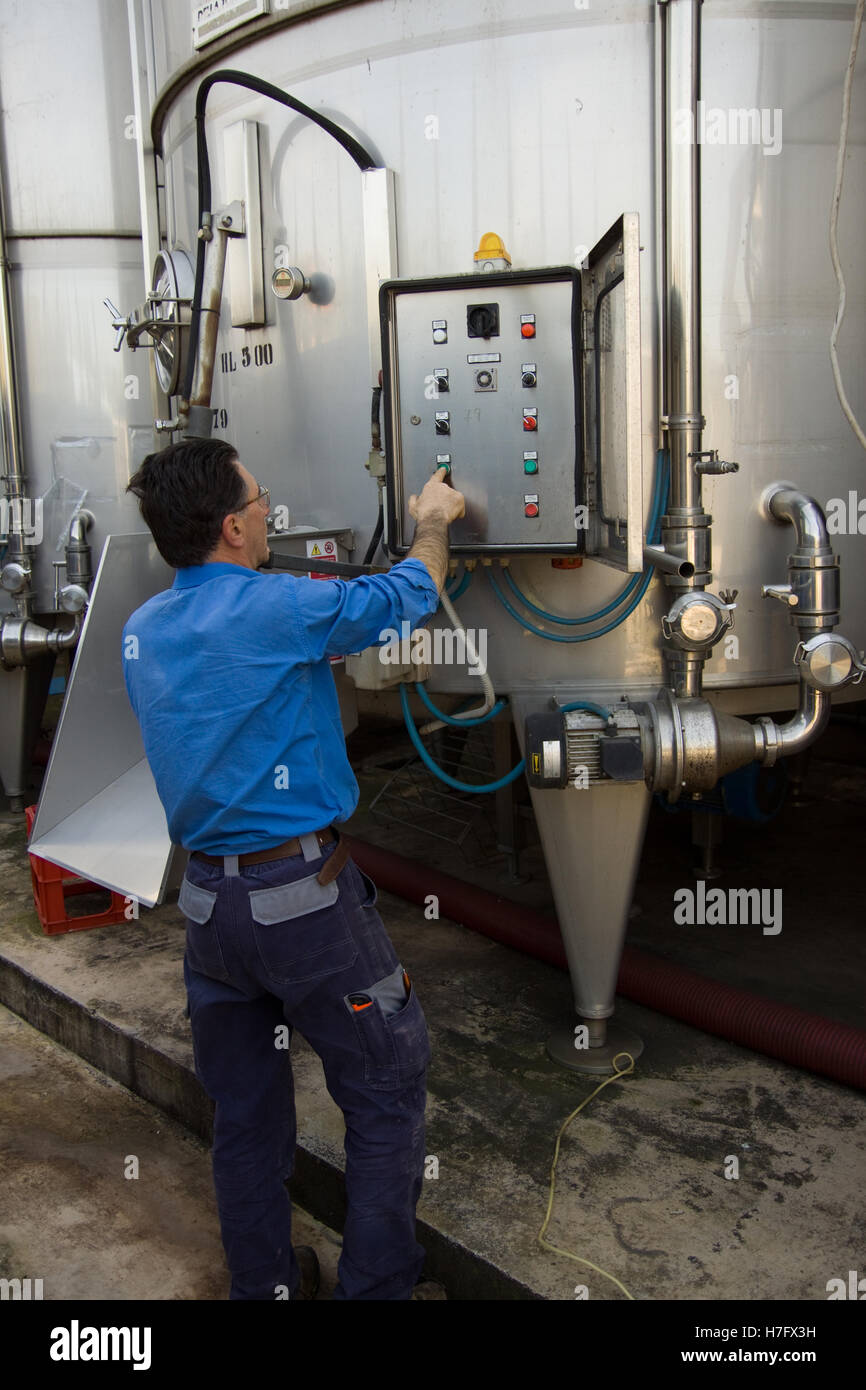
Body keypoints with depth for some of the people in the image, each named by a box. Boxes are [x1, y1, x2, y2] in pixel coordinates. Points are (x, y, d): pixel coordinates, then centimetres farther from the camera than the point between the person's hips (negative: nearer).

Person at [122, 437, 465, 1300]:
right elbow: (411, 595, -2)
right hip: (304, 896, -7)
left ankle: (262, 1286, 32)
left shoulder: (141, 633, 5)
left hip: (207, 898, 7)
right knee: (388, 1096, 10)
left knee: (244, 1117, 19)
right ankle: (376, 1286, 19)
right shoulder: (278, 610, -15)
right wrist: (433, 523, 17)